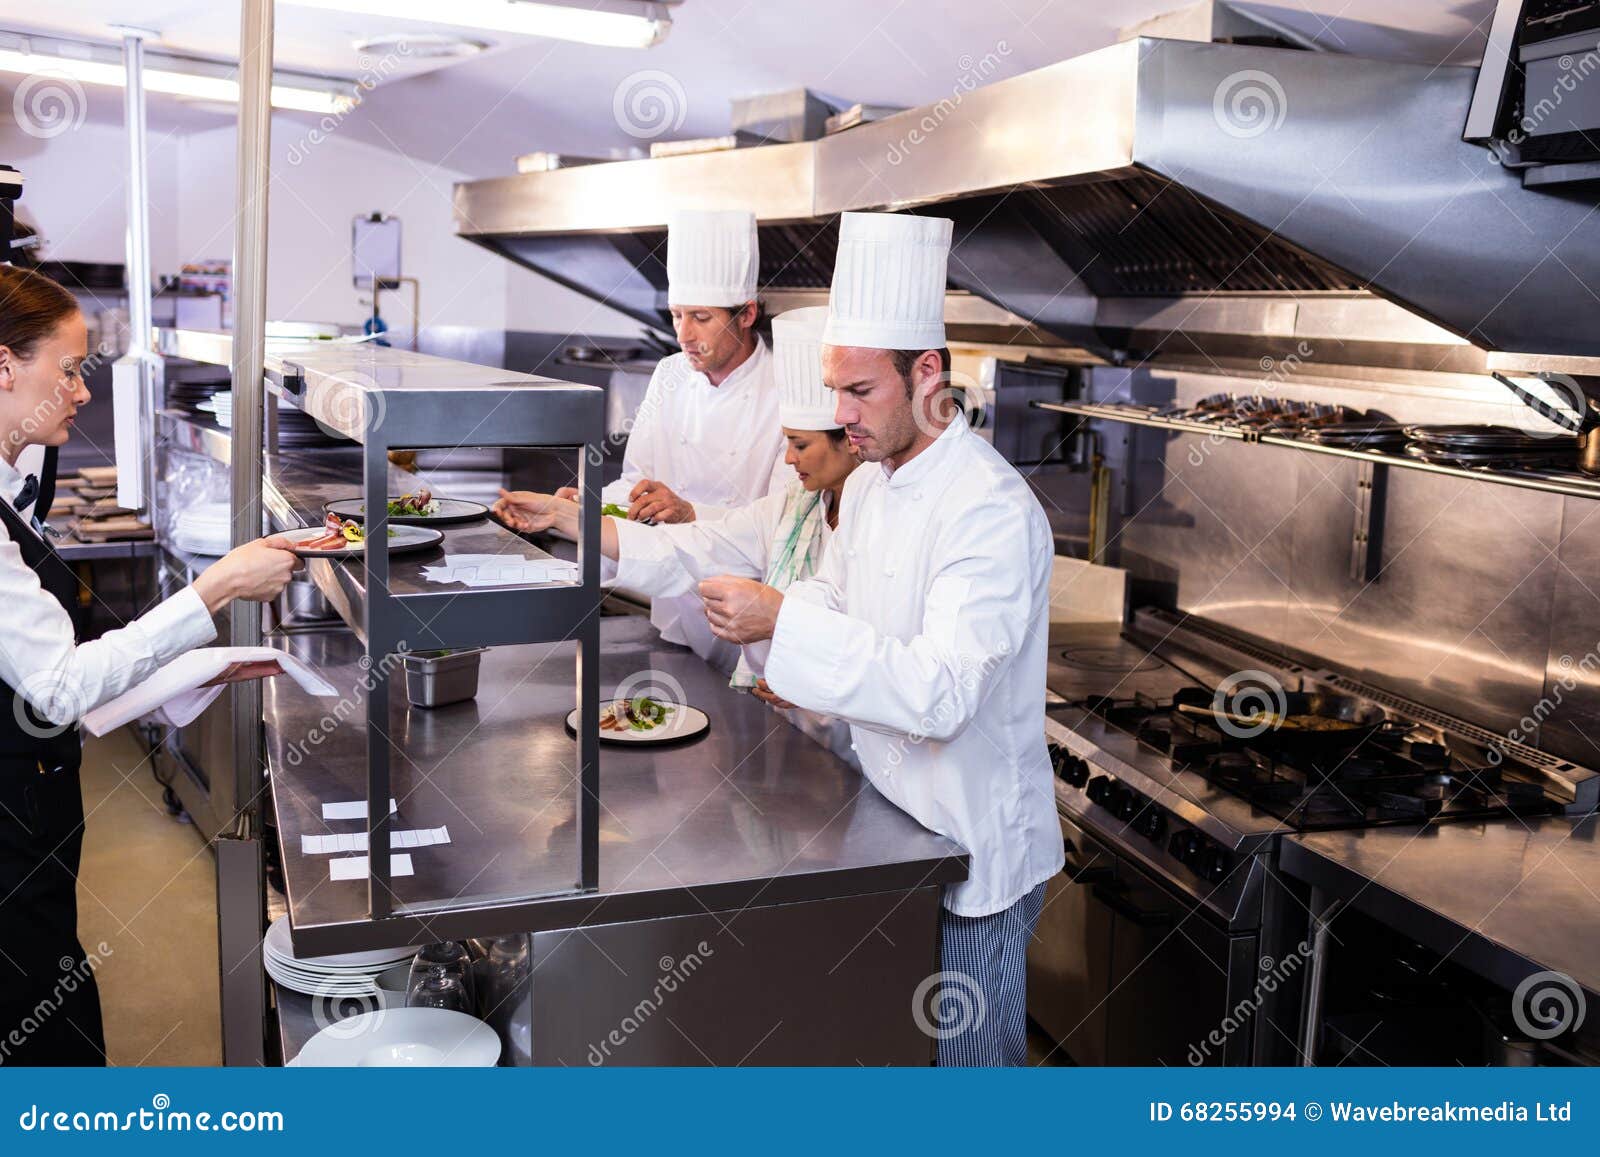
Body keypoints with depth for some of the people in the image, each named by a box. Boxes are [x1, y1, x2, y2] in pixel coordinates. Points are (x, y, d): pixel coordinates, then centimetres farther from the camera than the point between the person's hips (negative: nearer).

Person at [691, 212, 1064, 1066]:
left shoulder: (994, 511, -24)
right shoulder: (869, 482, 6)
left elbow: (940, 694, -32)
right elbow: (835, 596, 20)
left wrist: (784, 622, -33)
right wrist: (795, 660, -2)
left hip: (972, 841, -8)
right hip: (886, 811, 8)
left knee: (968, 1054, 7)